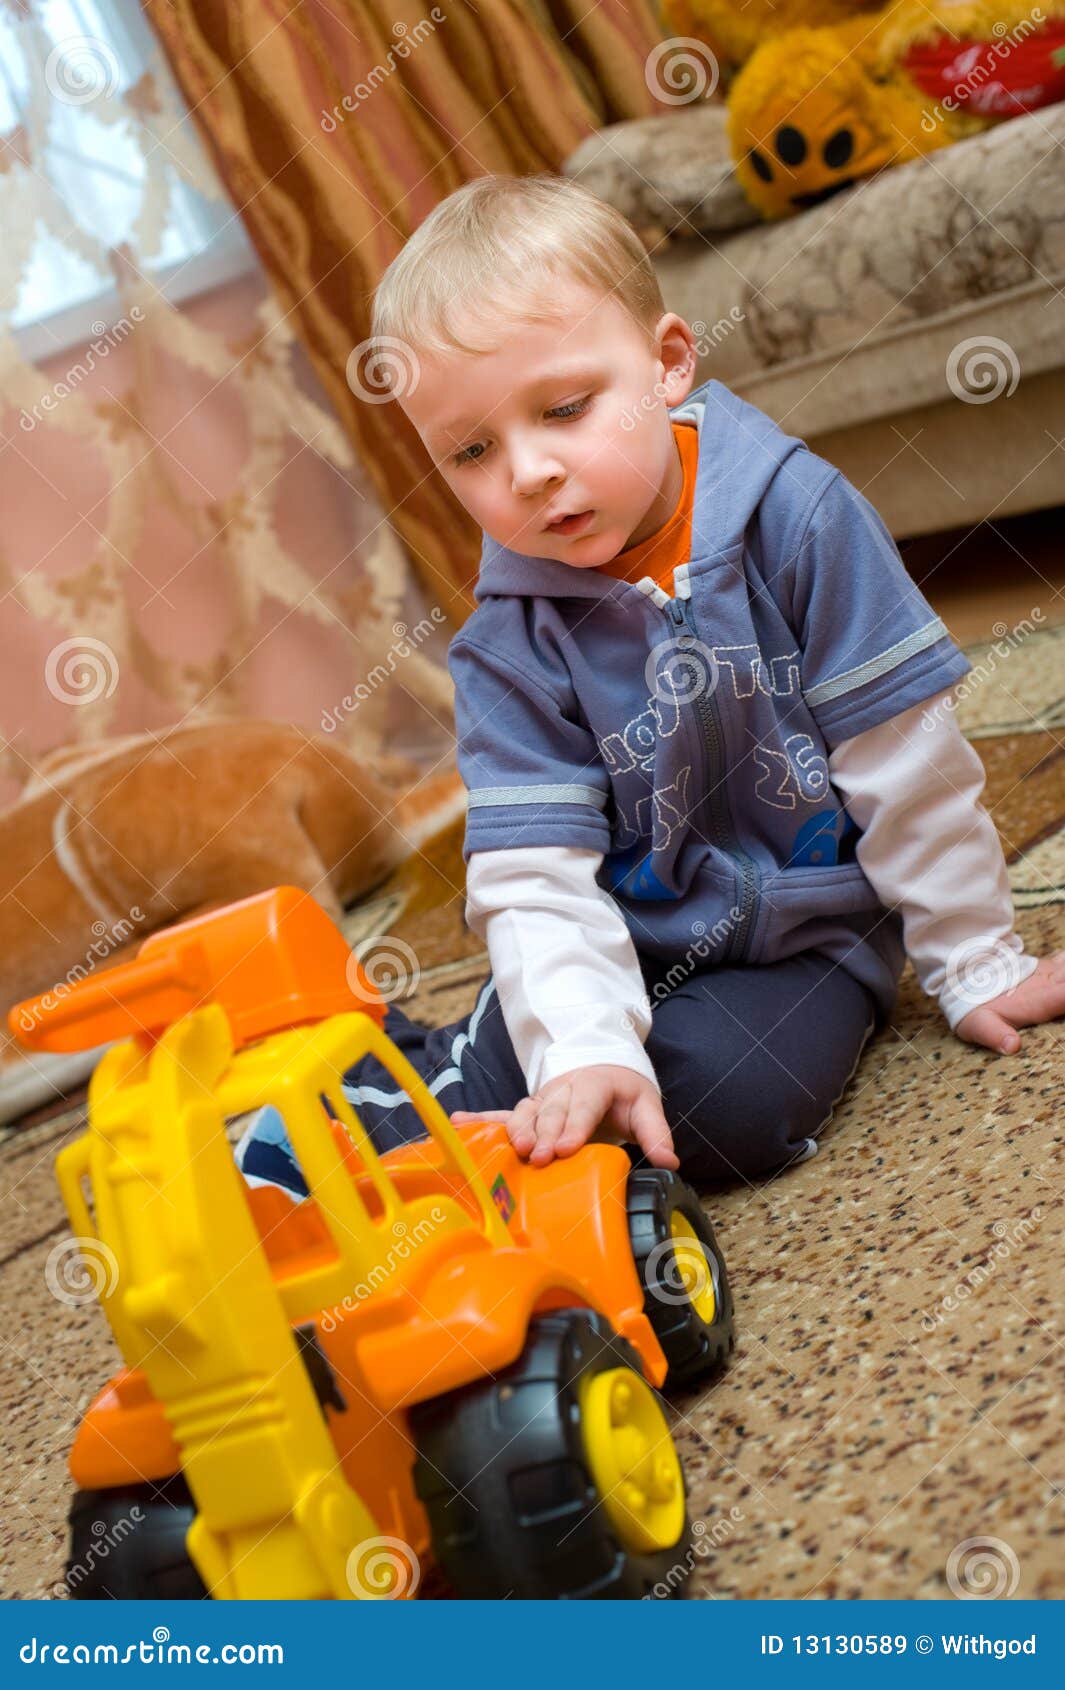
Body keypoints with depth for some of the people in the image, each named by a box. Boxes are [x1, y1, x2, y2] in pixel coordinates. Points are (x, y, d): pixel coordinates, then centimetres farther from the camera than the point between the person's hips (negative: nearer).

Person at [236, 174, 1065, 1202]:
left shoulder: (790, 513, -17)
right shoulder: (507, 648, -12)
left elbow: (908, 762, -12)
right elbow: (537, 875, -18)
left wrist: (975, 966, -5)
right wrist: (585, 1052, -34)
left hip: (807, 931, 0)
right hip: (631, 947, 1)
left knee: (728, 1100, -26)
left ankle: (423, 1081, -6)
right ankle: (385, 1068, 8)